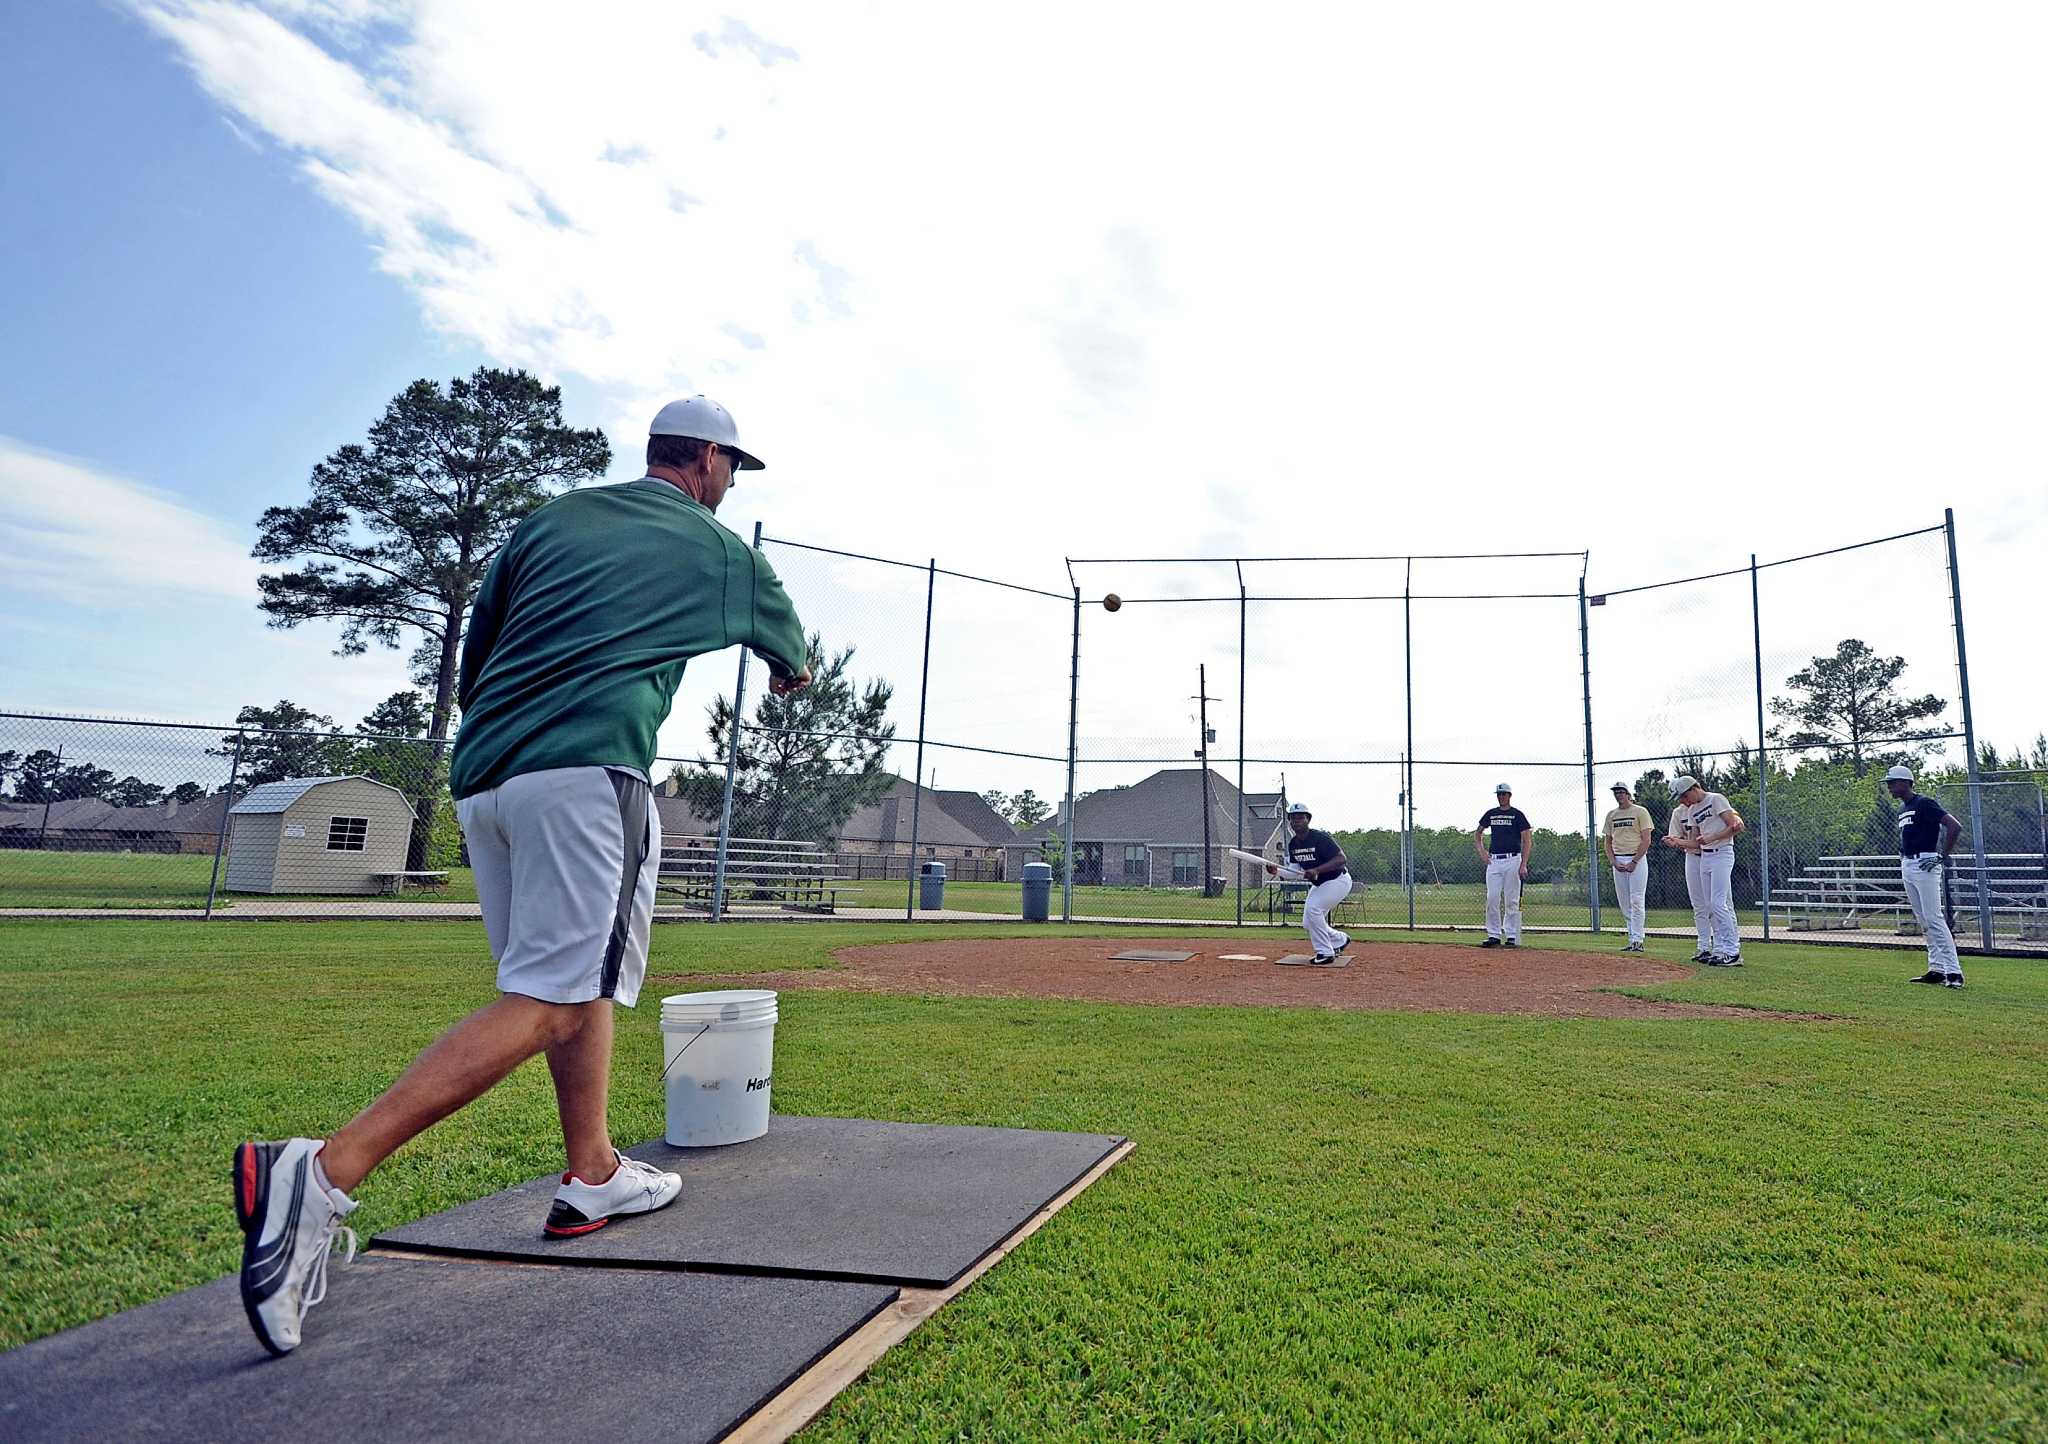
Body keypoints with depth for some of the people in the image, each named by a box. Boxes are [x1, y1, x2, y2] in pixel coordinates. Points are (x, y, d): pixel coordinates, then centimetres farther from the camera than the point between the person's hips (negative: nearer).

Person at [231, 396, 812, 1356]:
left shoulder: (551, 518, 22)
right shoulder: (716, 548, 13)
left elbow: (471, 657, 21)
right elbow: (790, 647, 31)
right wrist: (792, 669, 54)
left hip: (479, 779, 7)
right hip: (586, 774, -7)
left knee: (583, 980, 17)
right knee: (546, 1003, -9)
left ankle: (593, 1179, 21)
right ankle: (324, 1172, -19)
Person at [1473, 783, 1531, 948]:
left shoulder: (1517, 815, -1)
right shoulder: (1491, 814, 12)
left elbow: (1526, 841, -5)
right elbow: (1477, 834, 24)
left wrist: (1524, 865, -13)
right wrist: (1482, 851, 7)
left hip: (1512, 860, -4)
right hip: (1493, 860, 4)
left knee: (1512, 901, -2)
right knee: (1492, 899, 0)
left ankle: (1512, 936, 4)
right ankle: (1494, 935, 6)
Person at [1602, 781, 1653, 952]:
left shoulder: (1640, 812, -1)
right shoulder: (1611, 814, 14)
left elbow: (1646, 840, -7)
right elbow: (1607, 841, 15)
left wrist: (1634, 862, -13)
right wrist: (1613, 862, 0)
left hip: (1637, 859, -5)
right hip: (1618, 861, 5)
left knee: (1636, 901, -9)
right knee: (1624, 904, 6)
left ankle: (1637, 940, -8)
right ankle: (1632, 940, 11)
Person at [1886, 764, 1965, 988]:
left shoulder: (1924, 804, -11)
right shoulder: (1902, 808, 17)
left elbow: (1955, 827, -19)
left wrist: (1943, 856, -18)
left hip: (1925, 865, -9)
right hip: (1907, 866, 9)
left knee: (1934, 918, -12)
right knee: (1923, 920, 10)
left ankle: (1953, 971, -10)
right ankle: (1936, 970, 15)